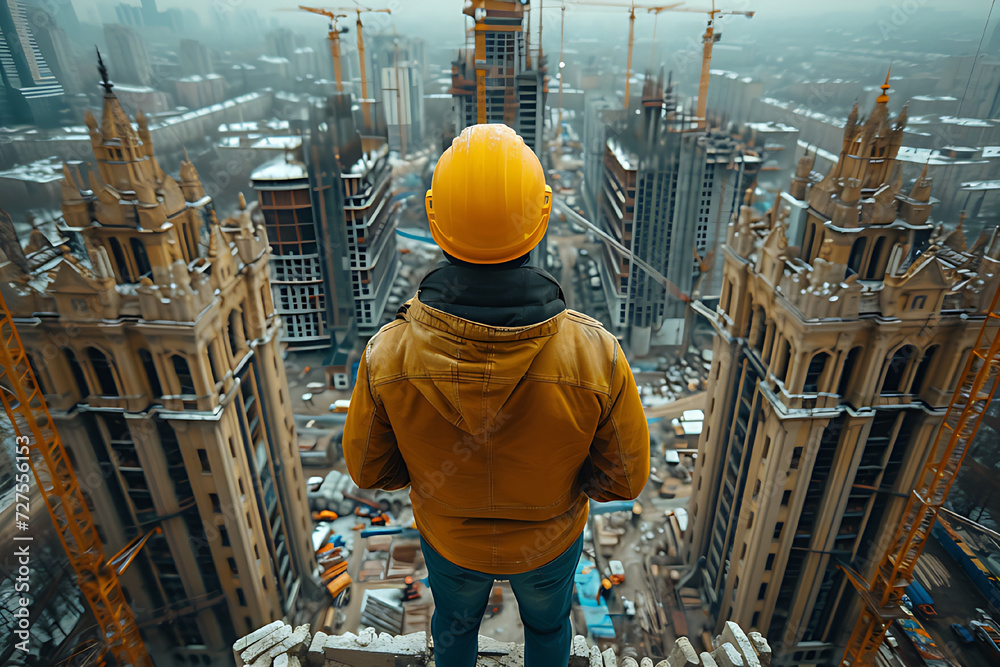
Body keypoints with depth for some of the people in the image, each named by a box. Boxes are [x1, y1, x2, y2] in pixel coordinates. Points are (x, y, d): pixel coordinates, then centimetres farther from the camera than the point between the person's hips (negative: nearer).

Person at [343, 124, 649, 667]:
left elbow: (369, 468, -15)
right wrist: (559, 472, -1)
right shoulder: (596, 355, -37)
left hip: (448, 536, 0)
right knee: (547, 620, 35)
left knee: (456, 621, 35)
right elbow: (623, 477, -20)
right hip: (548, 537, 1)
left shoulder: (388, 356, -34)